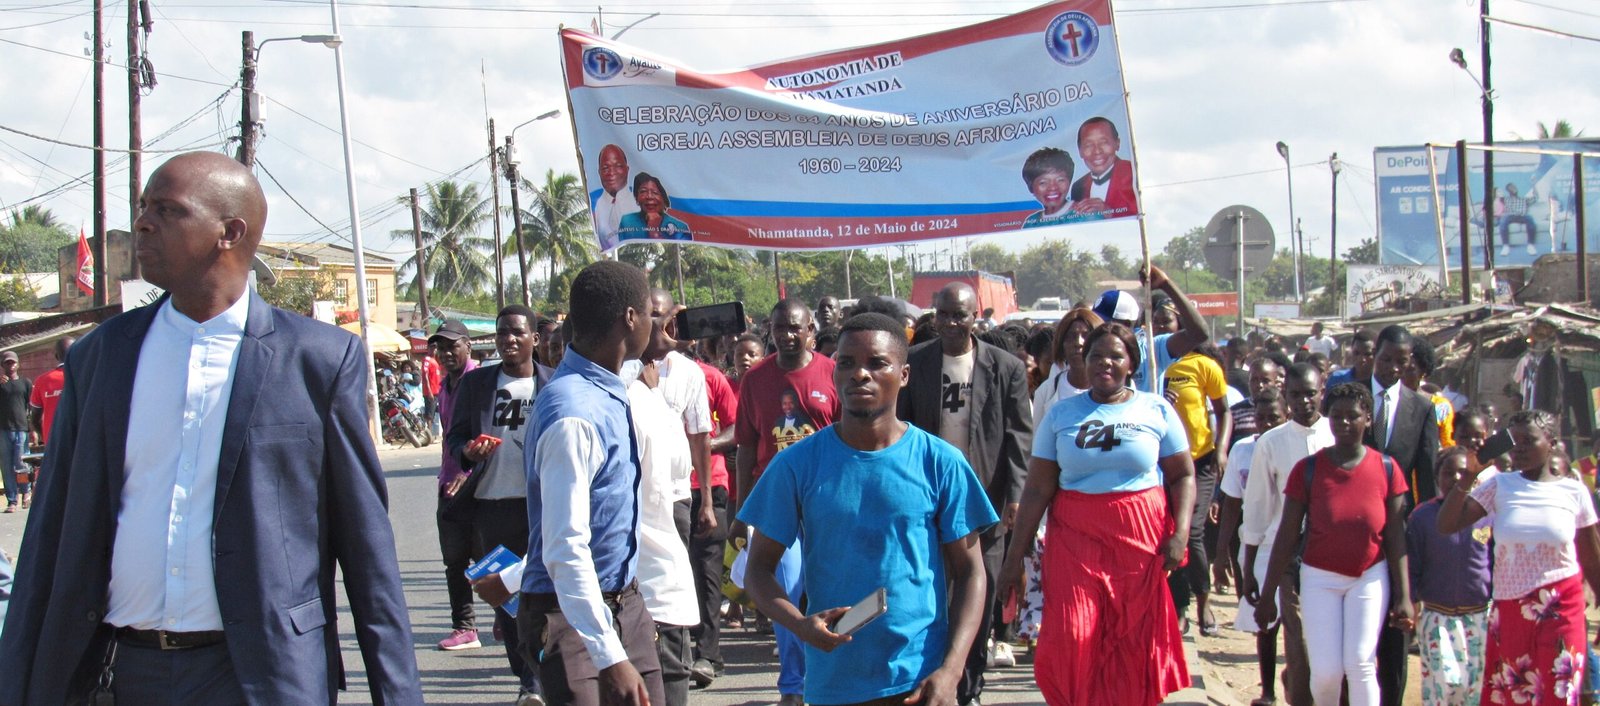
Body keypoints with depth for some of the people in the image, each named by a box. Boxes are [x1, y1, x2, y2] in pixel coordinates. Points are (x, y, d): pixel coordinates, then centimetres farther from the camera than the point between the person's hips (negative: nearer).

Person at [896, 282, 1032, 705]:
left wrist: (1016, 495, -6)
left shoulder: (1006, 368, 1)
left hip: (985, 499, 0)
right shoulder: (914, 364, 3)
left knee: (980, 598, 4)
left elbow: (1019, 436, 1)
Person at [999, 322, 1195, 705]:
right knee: (1071, 639, -8)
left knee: (1140, 641, 2)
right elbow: (1037, 489, 2)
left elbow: (1183, 476, 4)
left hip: (1142, 540, 0)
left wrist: (1180, 535, -10)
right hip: (1076, 540, 0)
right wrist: (1015, 555, -2)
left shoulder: (1156, 410, 4)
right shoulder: (1062, 413, 5)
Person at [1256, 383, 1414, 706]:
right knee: (1326, 671, -6)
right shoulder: (1308, 469, -8)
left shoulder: (1386, 469, -5)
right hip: (1321, 578, 0)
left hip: (1370, 577, 0)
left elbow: (1395, 537, -3)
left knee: (1360, 664, -9)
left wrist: (1403, 596, -6)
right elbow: (1287, 536, -6)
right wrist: (1267, 596, -5)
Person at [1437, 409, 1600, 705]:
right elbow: (1446, 525, -6)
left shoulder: (1574, 491, 0)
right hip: (1510, 609, 1)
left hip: (1561, 611, -1)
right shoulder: (1500, 486, 2)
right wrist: (1469, 476, -14)